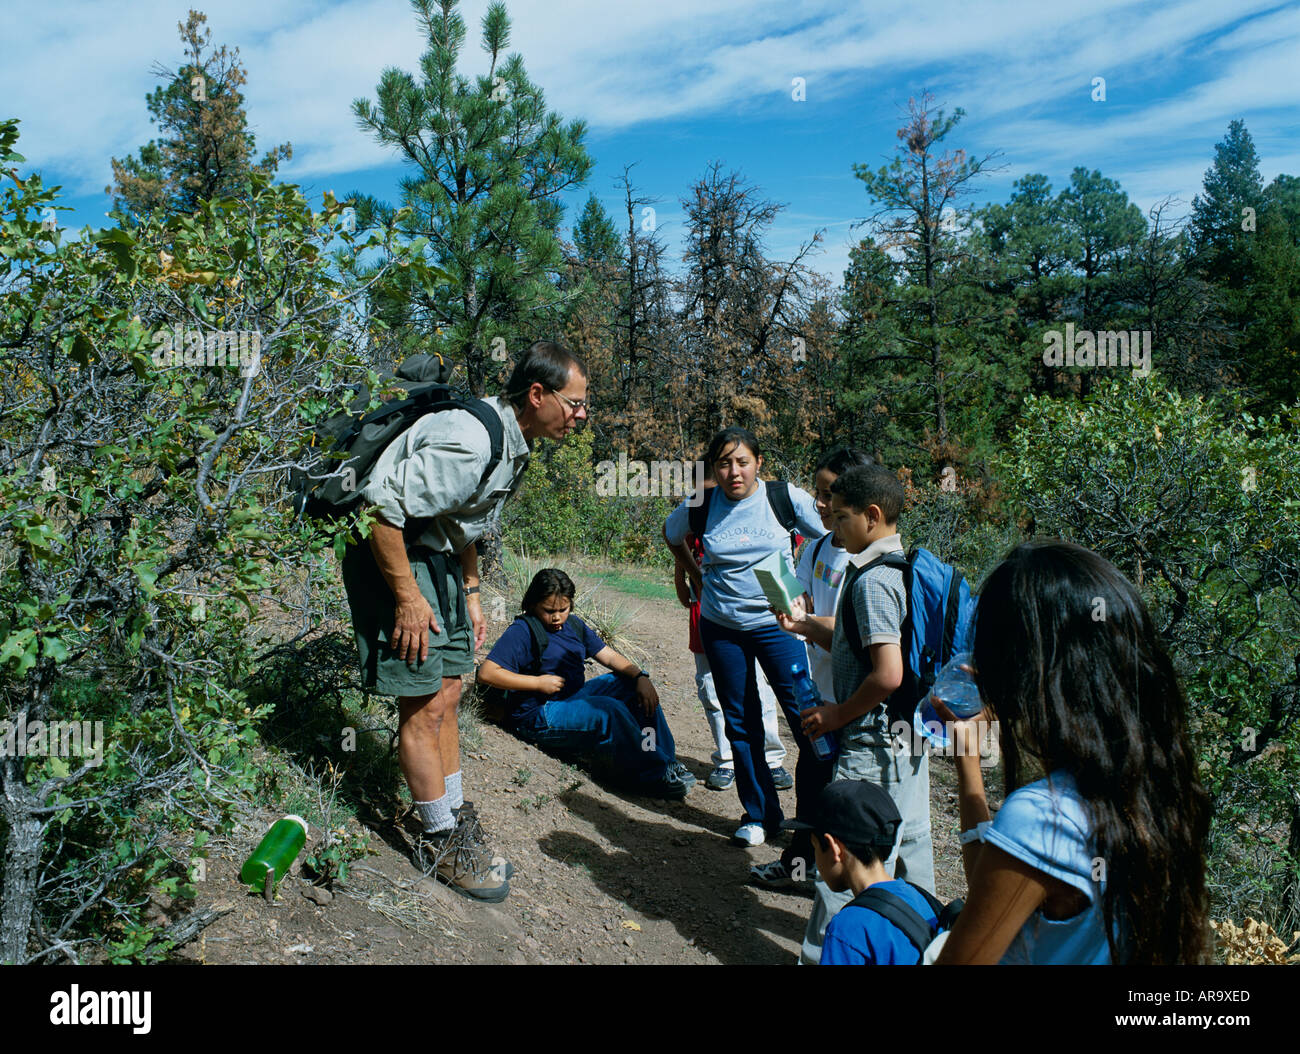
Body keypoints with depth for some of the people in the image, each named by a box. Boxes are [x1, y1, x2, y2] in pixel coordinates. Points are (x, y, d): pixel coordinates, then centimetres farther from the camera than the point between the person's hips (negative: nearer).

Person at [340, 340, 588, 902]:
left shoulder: (513, 443, 6)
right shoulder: (470, 441, -28)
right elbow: (382, 508, -29)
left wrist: (470, 593, 18)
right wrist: (408, 598, -23)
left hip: (438, 557, 10)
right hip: (392, 557, -10)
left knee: (446, 693, 12)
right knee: (425, 705, -5)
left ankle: (454, 815, 24)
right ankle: (441, 840, 9)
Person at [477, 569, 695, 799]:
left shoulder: (574, 625, 14)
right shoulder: (521, 631, -10)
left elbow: (609, 657, 11)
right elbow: (487, 672, -19)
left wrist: (640, 677, -7)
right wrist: (538, 682, -18)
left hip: (576, 697, 9)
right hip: (539, 716, -9)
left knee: (635, 688, 0)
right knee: (609, 710, -30)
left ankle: (666, 761, -4)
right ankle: (654, 777, -24)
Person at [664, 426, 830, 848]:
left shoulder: (786, 498, -9)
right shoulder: (699, 507, -4)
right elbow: (671, 536, 19)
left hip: (776, 621, -2)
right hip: (720, 627, 2)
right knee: (740, 722, 10)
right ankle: (759, 815, 24)